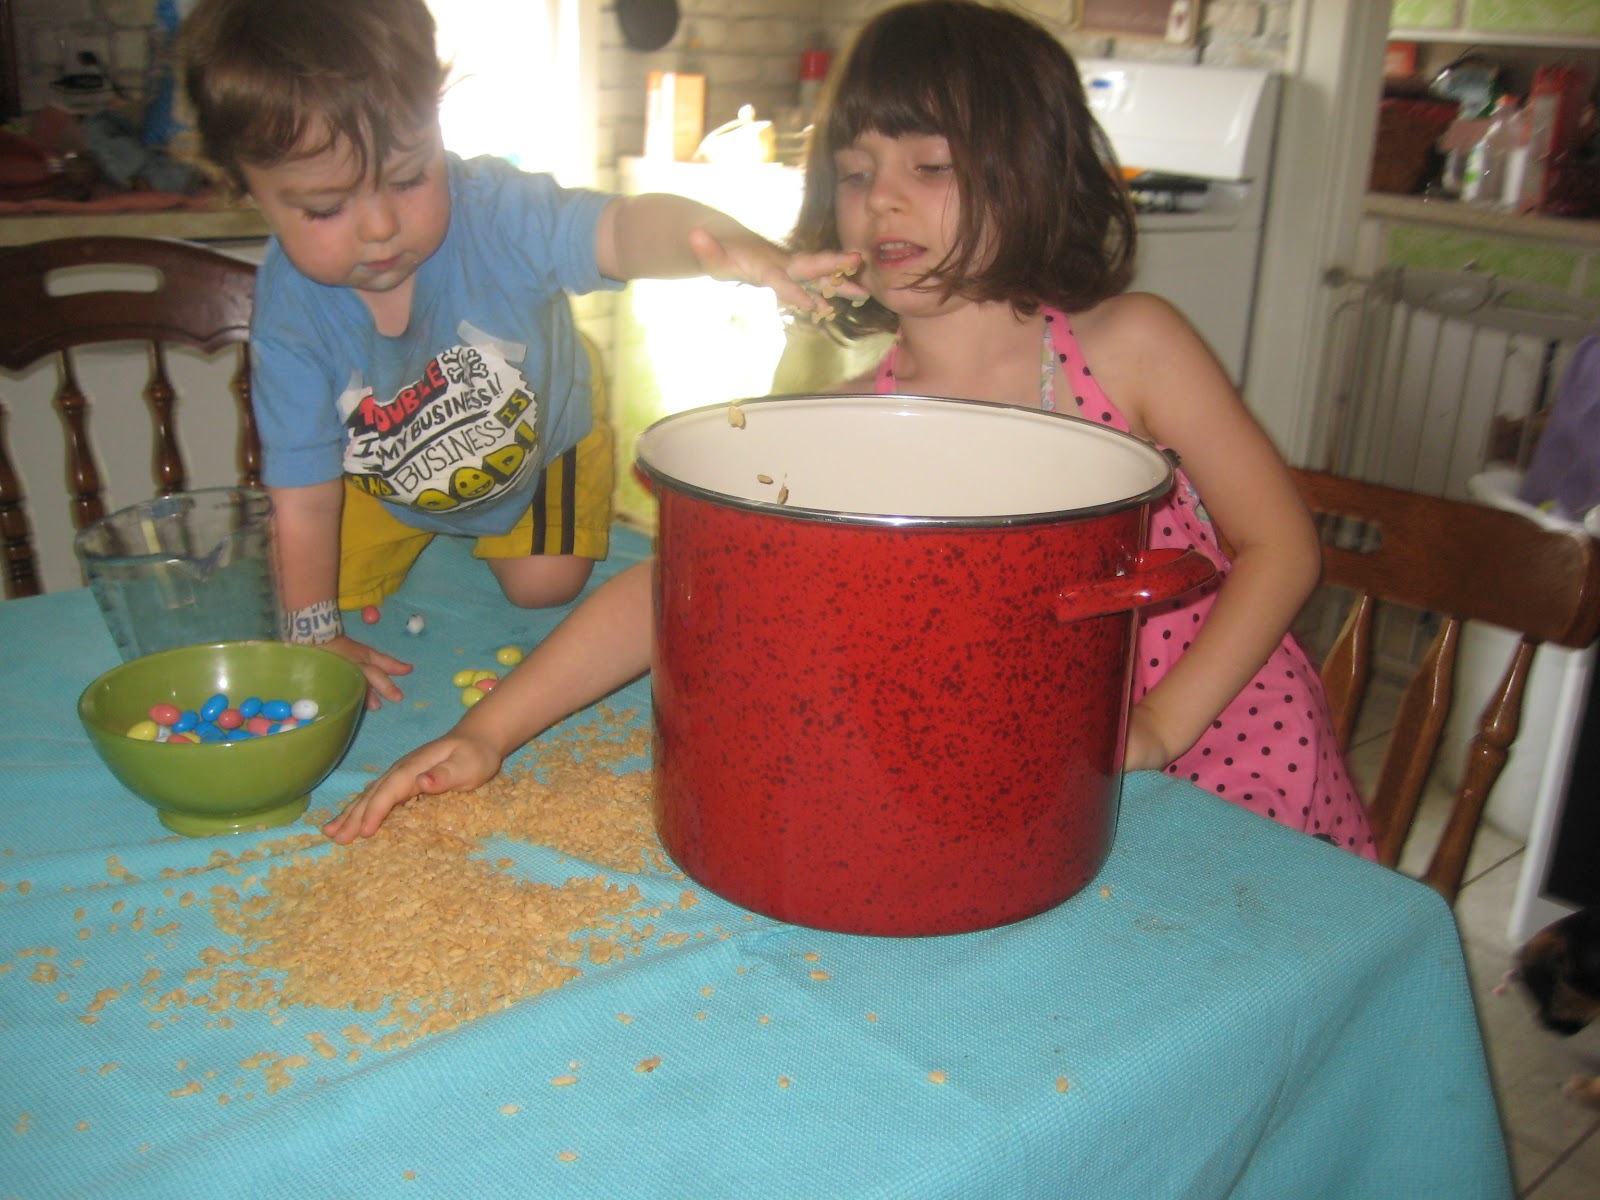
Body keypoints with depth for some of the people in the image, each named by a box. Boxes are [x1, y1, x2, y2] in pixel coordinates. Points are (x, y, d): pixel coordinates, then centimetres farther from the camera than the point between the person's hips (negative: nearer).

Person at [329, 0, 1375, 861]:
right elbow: (668, 585, -15)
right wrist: (488, 733, -23)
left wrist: (1153, 727, -18)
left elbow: (1280, 544, -8)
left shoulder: (1129, 345, -13)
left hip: (1231, 764, -1)